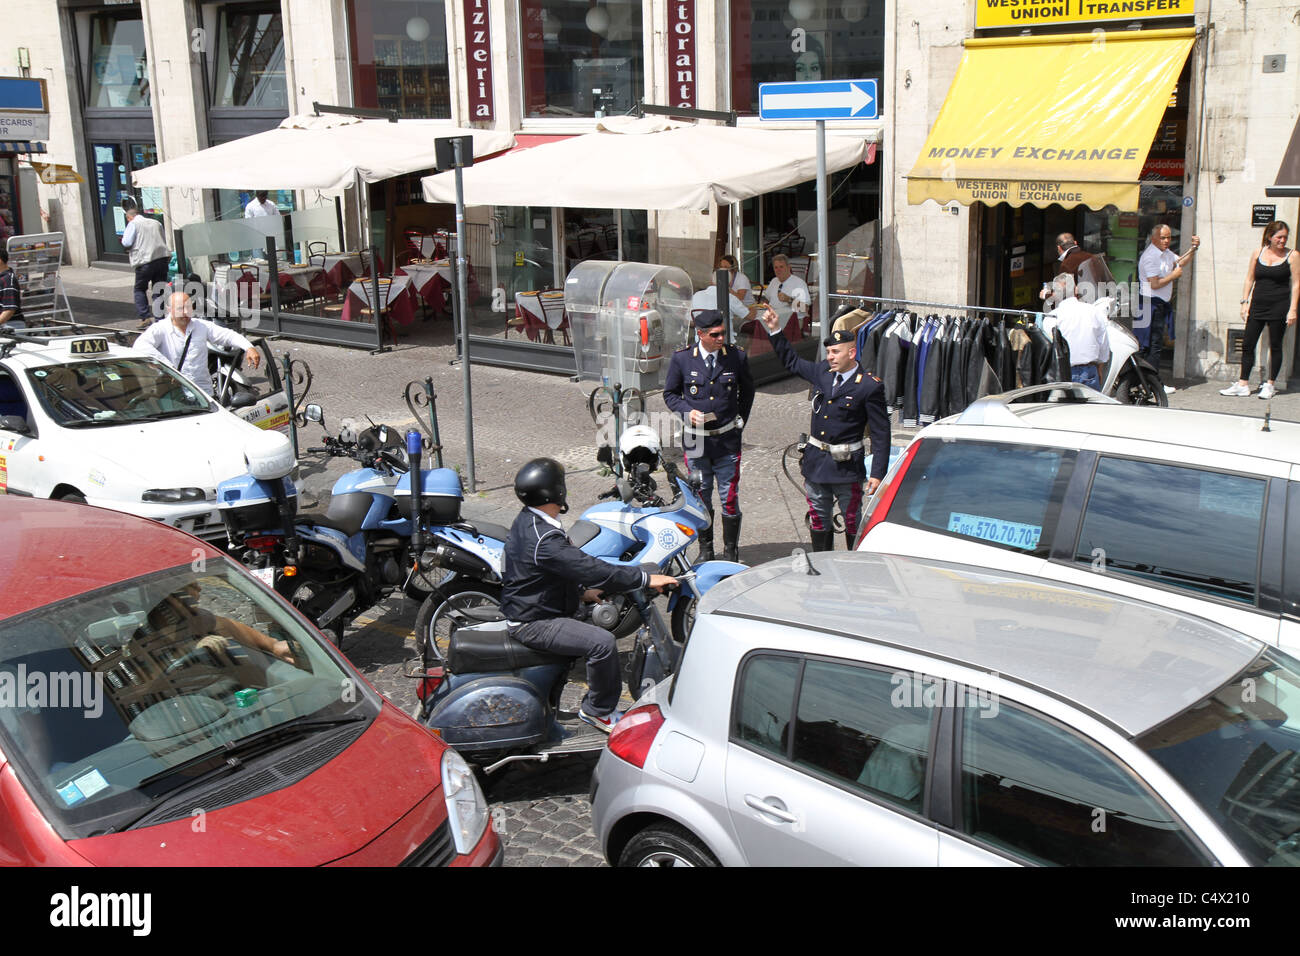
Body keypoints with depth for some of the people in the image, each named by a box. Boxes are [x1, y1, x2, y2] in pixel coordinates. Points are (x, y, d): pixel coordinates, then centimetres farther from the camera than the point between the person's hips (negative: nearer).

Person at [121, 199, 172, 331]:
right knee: (159, 290, 9)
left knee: (140, 289, 9)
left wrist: (123, 240, 16)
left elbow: (127, 243, -4)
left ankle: (145, 317, -2)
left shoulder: (133, 224, 1)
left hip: (145, 261, -5)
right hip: (163, 257, 5)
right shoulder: (156, 223, 20)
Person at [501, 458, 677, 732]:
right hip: (533, 624, -11)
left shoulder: (528, 520, 6)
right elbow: (592, 569, -31)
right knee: (602, 642, -23)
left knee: (604, 620, 18)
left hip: (529, 608, 11)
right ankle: (598, 711, -5)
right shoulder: (544, 540, -28)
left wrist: (581, 592, 20)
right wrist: (645, 578, -26)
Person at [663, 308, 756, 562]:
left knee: (730, 498, 1)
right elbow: (670, 393, 6)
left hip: (728, 439, 0)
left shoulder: (737, 356, -2)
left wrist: (741, 419, 11)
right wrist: (687, 410, -11)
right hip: (696, 440, 0)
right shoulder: (681, 358, -4)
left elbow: (747, 390, 16)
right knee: (700, 498, 10)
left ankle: (731, 551, 16)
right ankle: (705, 549, 25)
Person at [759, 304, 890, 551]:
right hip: (816, 462, 6)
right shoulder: (821, 372, 4)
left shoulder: (870, 387, -12)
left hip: (846, 466, -6)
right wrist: (775, 330, 15)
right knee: (818, 520, 15)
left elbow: (880, 433, -10)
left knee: (853, 522, 5)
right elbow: (792, 361, 23)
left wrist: (878, 473, -14)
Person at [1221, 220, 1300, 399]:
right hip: (1258, 304, 3)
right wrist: (1245, 302, 4)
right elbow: (1250, 279, 12)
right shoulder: (1258, 253, 7)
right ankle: (1243, 384, 7)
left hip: (1279, 306, -3)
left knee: (1275, 346, 4)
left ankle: (1270, 385, 14)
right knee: (1247, 344, 1)